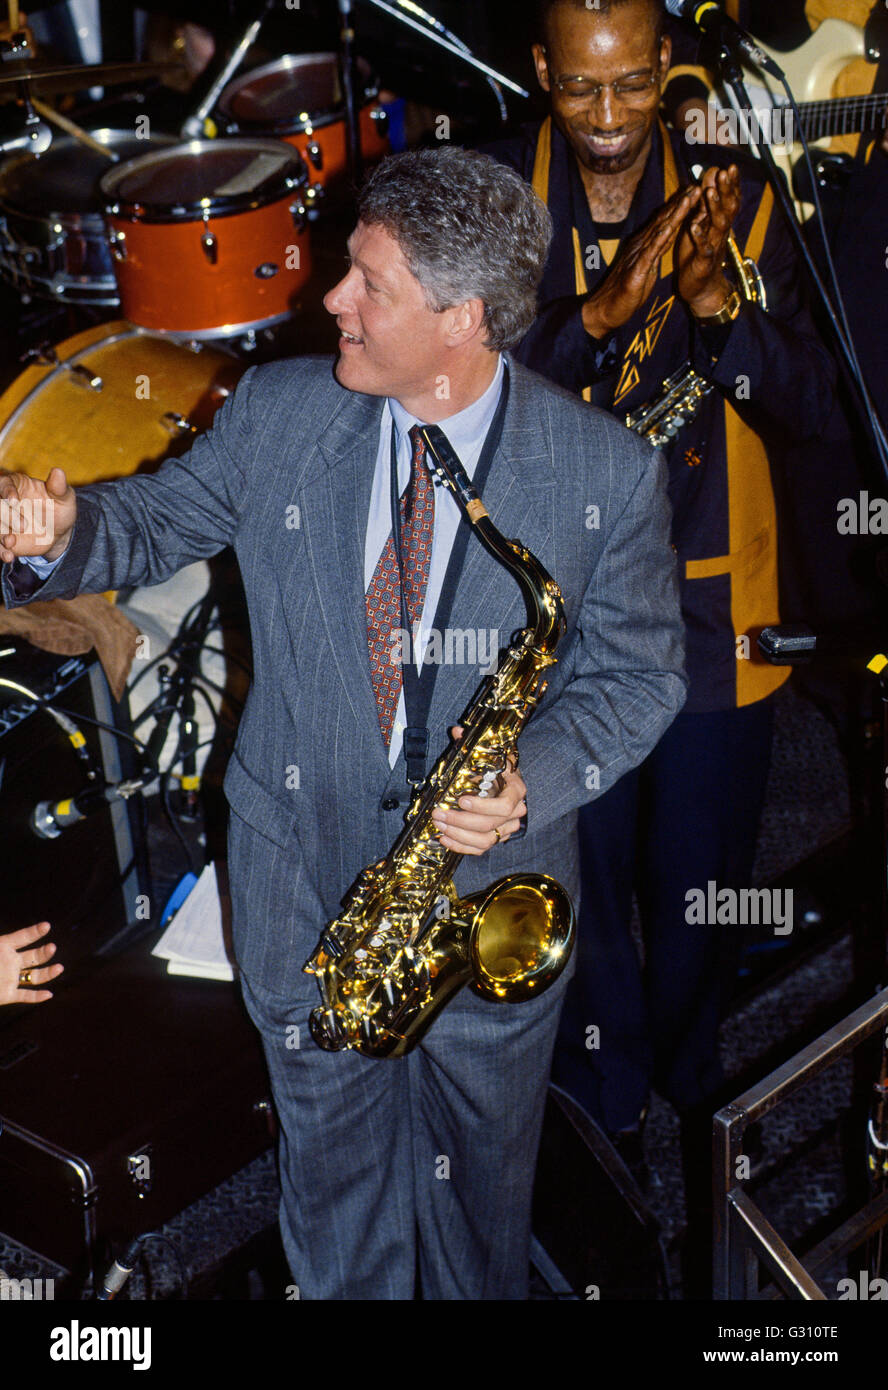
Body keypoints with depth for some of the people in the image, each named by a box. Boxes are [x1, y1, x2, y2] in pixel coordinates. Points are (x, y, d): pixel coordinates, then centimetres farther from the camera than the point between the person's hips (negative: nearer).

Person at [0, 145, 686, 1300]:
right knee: (330, 1163, 21)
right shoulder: (277, 413, -7)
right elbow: (157, 523, 4)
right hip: (302, 878, 2)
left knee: (479, 1179, 20)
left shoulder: (607, 471, -14)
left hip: (488, 900, -1)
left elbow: (637, 671, -6)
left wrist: (532, 777, -23)